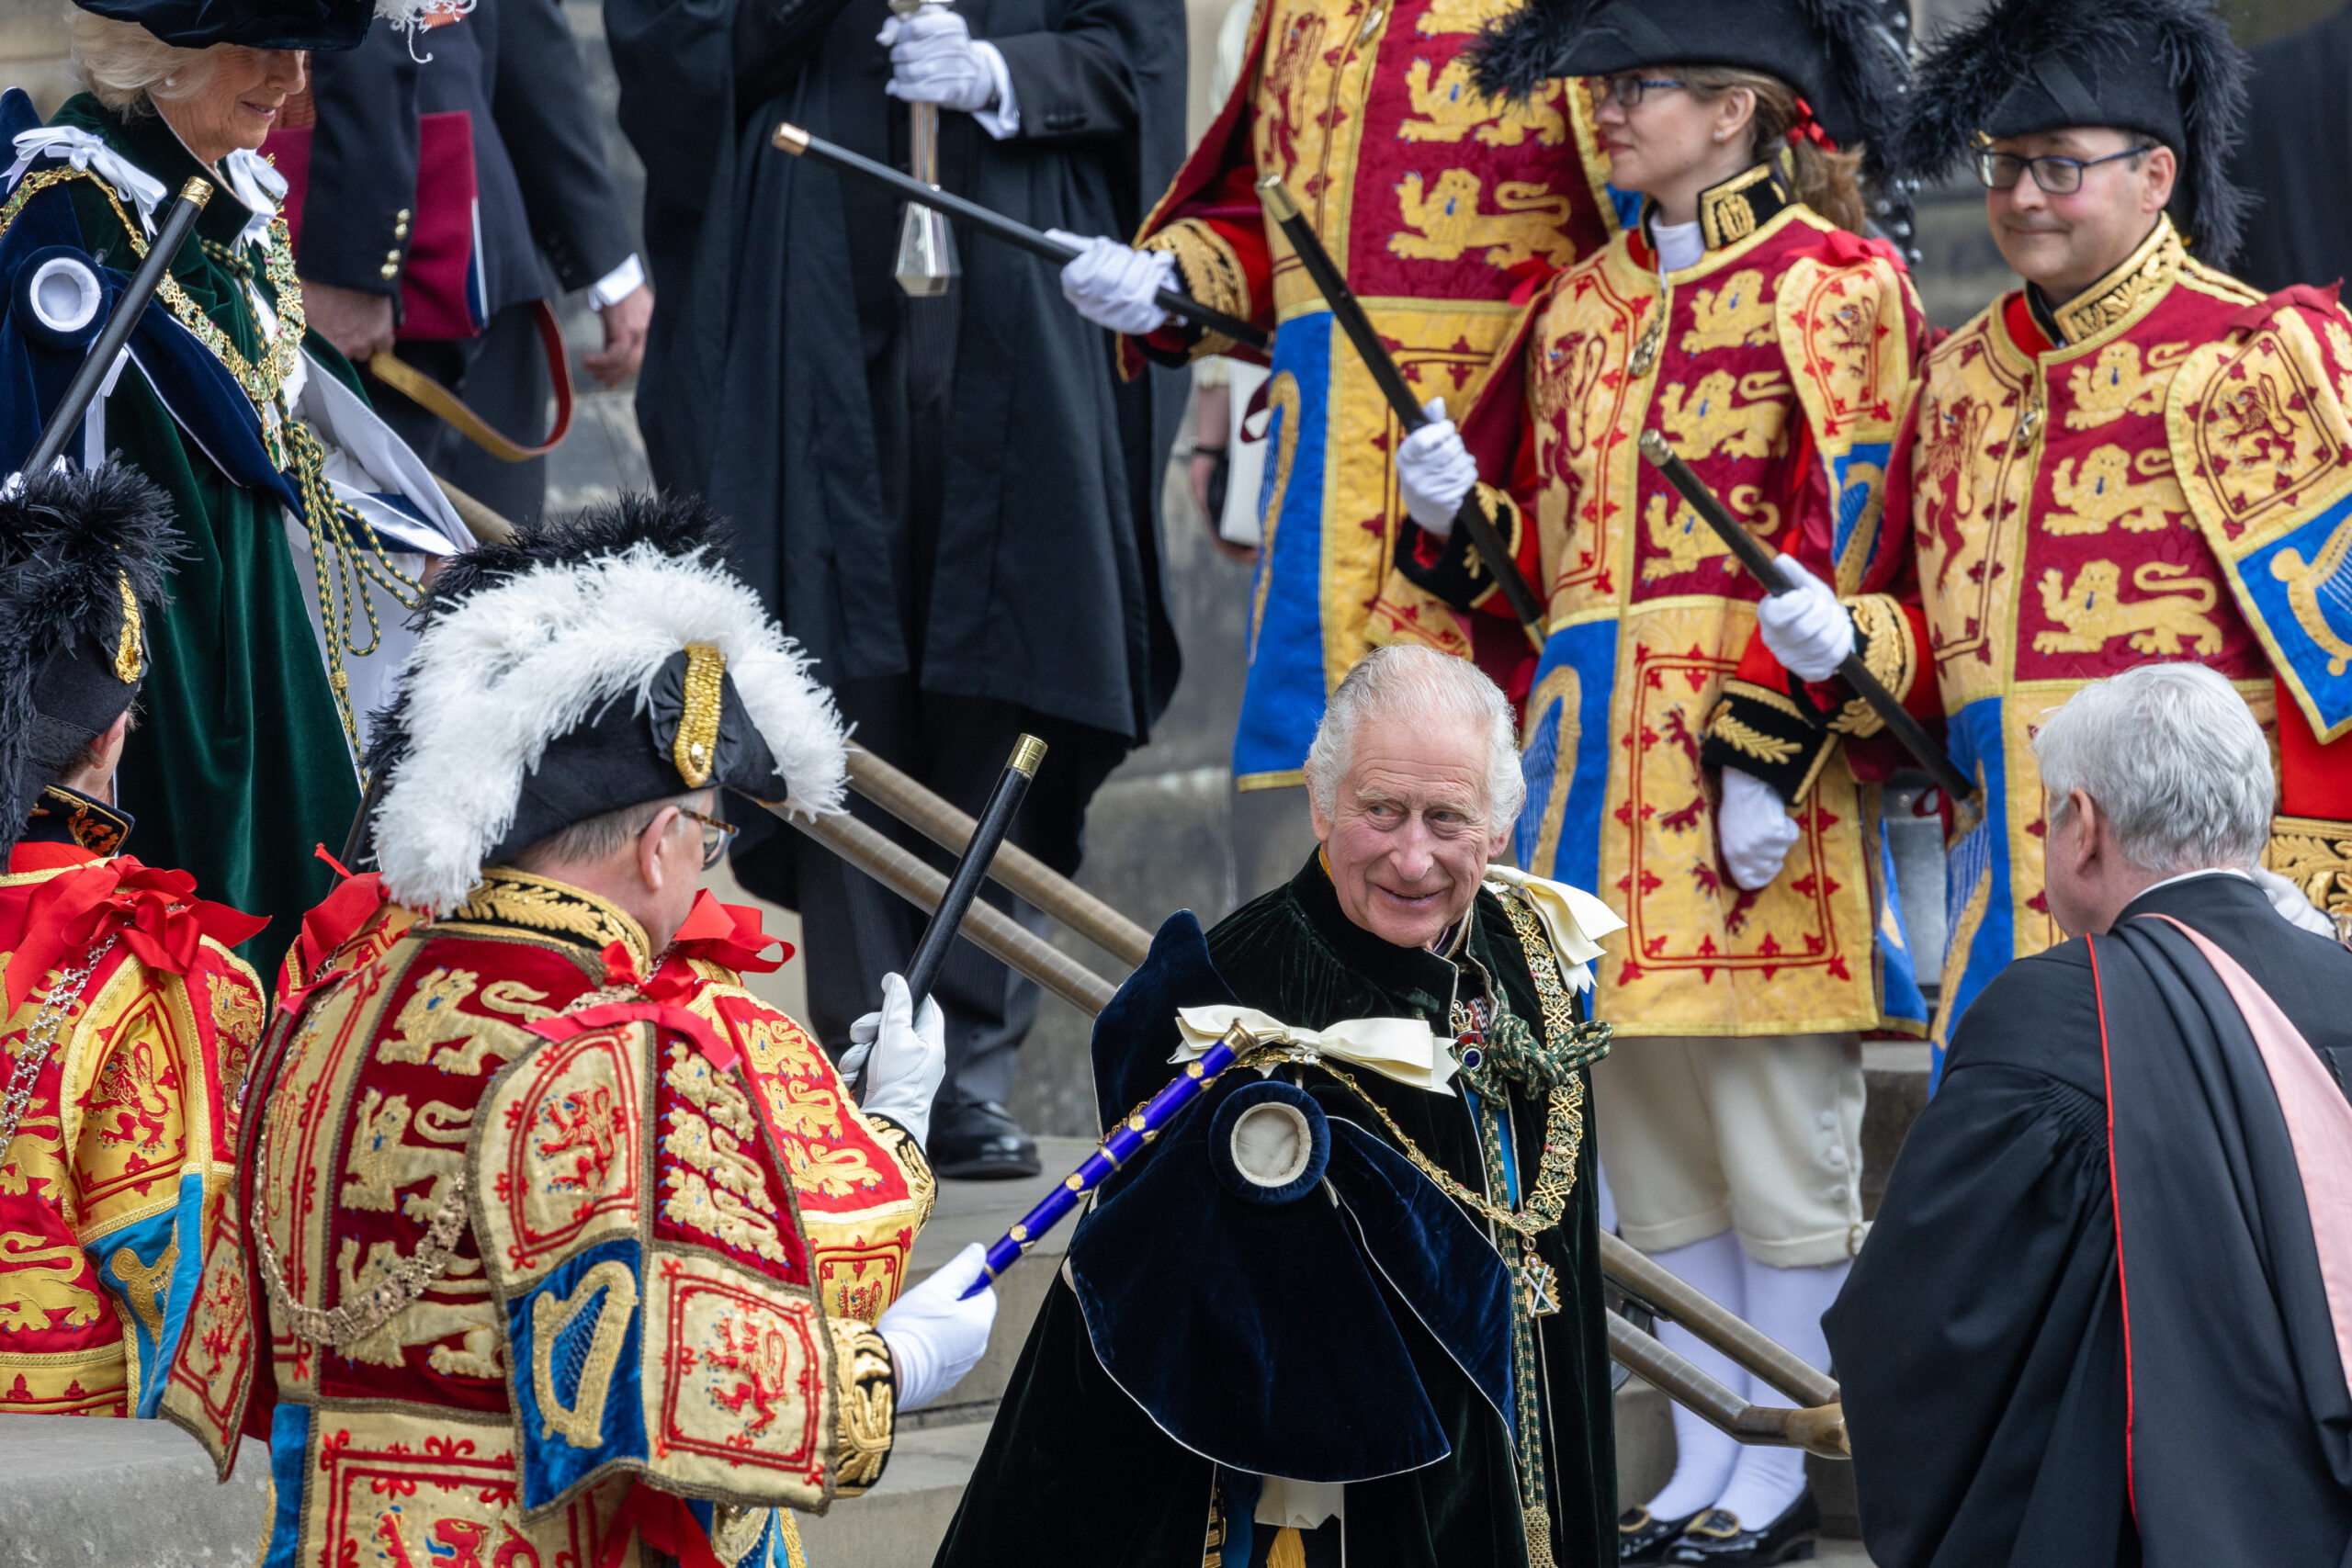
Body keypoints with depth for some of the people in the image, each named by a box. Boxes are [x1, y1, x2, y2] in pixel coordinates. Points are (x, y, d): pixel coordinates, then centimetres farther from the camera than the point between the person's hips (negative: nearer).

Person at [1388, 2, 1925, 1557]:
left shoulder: (1839, 288, -4)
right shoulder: (1581, 304, 16)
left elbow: (1842, 550, -11)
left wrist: (1769, 759, -17)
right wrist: (1457, 512, -2)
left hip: (1757, 767, -7)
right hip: (1596, 767, 7)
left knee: (1778, 1132, -1)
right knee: (1647, 1140, 10)